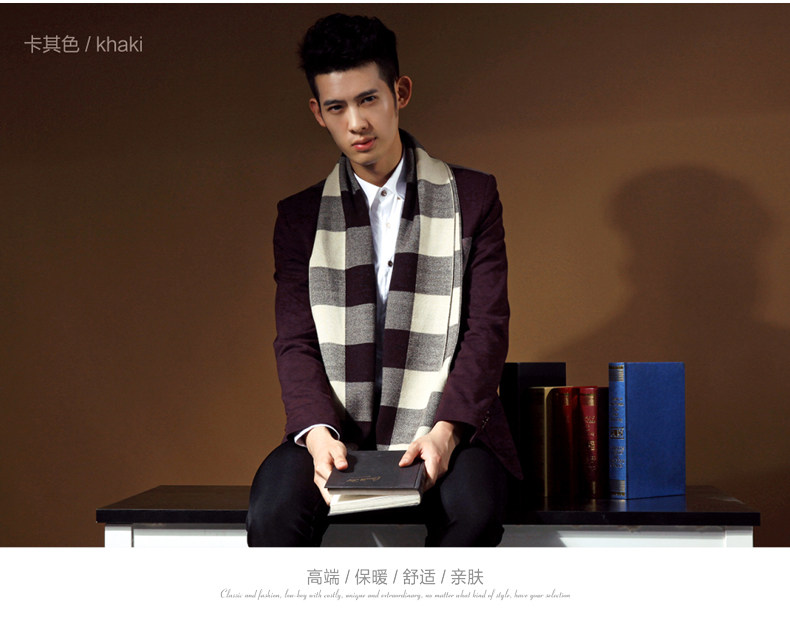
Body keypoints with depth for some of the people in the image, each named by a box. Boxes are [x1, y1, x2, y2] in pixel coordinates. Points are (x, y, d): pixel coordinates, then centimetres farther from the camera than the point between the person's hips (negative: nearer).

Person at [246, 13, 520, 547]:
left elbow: (486, 328, 1)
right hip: (337, 429, 1)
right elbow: (297, 343, 4)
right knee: (273, 512, -29)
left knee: (472, 509, -34)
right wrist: (317, 432, -17)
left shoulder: (472, 198, 8)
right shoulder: (301, 217, 13)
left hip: (446, 427, -1)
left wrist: (445, 430, -16)